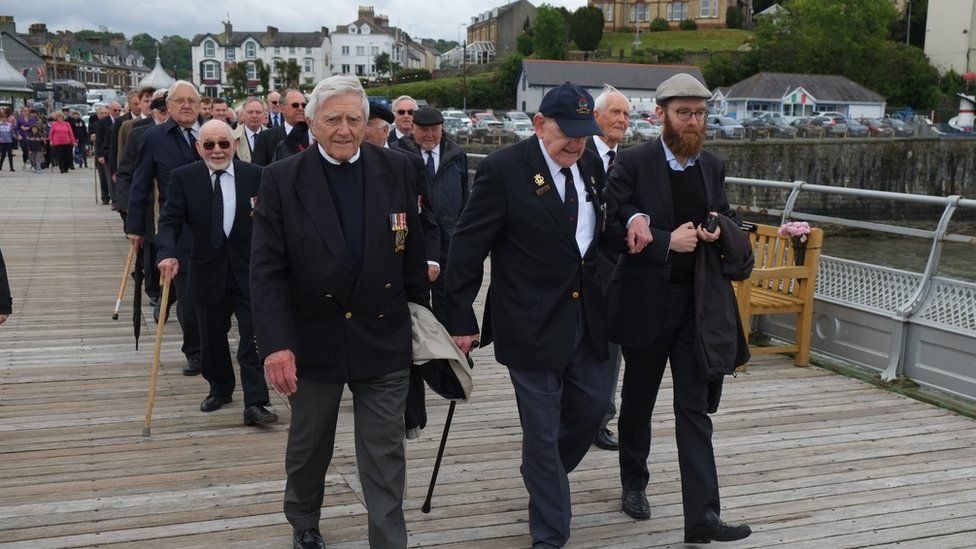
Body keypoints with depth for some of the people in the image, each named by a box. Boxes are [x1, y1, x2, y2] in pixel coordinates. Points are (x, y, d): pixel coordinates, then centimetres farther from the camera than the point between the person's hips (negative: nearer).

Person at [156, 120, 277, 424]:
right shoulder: (183, 177, -2)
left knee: (254, 336, -5)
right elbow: (170, 221, -5)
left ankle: (254, 404, -1)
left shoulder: (255, 175, -4)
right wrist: (168, 254, -21)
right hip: (208, 270, 2)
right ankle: (220, 389, 36)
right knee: (212, 337, 15)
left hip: (249, 269, -2)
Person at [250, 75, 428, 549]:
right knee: (309, 446, 21)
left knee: (385, 456, 6)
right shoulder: (282, 179, -9)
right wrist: (275, 344, -20)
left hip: (384, 338, 0)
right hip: (313, 340, 0)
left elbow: (412, 251, 4)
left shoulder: (396, 170, -3)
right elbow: (266, 270, -12)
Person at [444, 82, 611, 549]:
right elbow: (467, 248, -13)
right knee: (542, 432, 3)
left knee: (592, 405, 19)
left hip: (585, 318, 7)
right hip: (532, 324, -7)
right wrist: (461, 320, -13)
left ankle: (545, 478, 47)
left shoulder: (587, 168, 6)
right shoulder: (503, 169, -15)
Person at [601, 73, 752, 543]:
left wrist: (717, 232, -5)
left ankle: (702, 516, 0)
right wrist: (667, 242, -20)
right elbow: (611, 229, -15)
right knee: (638, 400, 15)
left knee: (695, 409, 0)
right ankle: (634, 483, 38)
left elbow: (723, 218, 18)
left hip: (696, 304, 3)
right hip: (646, 303, -3)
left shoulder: (712, 166, 7)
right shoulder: (633, 163, -10)